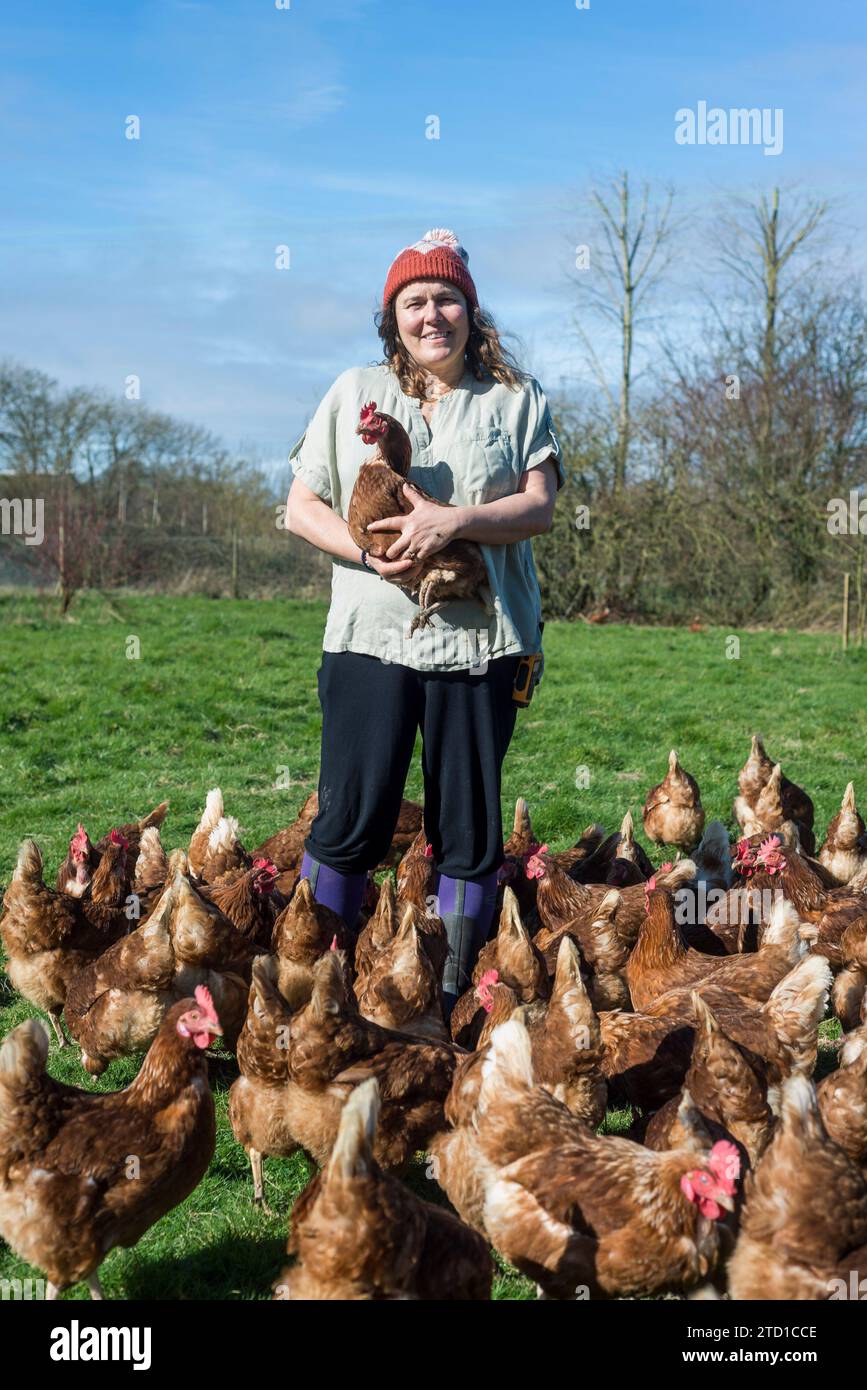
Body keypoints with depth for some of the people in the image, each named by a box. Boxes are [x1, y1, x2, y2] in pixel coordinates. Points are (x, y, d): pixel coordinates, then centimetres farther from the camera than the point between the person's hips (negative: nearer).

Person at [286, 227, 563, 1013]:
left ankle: (453, 998, 17)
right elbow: (301, 508, 7)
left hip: (480, 642, 0)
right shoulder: (355, 393, 11)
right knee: (352, 814, -3)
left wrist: (454, 521, -18)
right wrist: (370, 555, -11)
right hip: (370, 633, 0)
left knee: (469, 827, 4)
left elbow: (539, 507, -1)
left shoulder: (515, 399, 10)